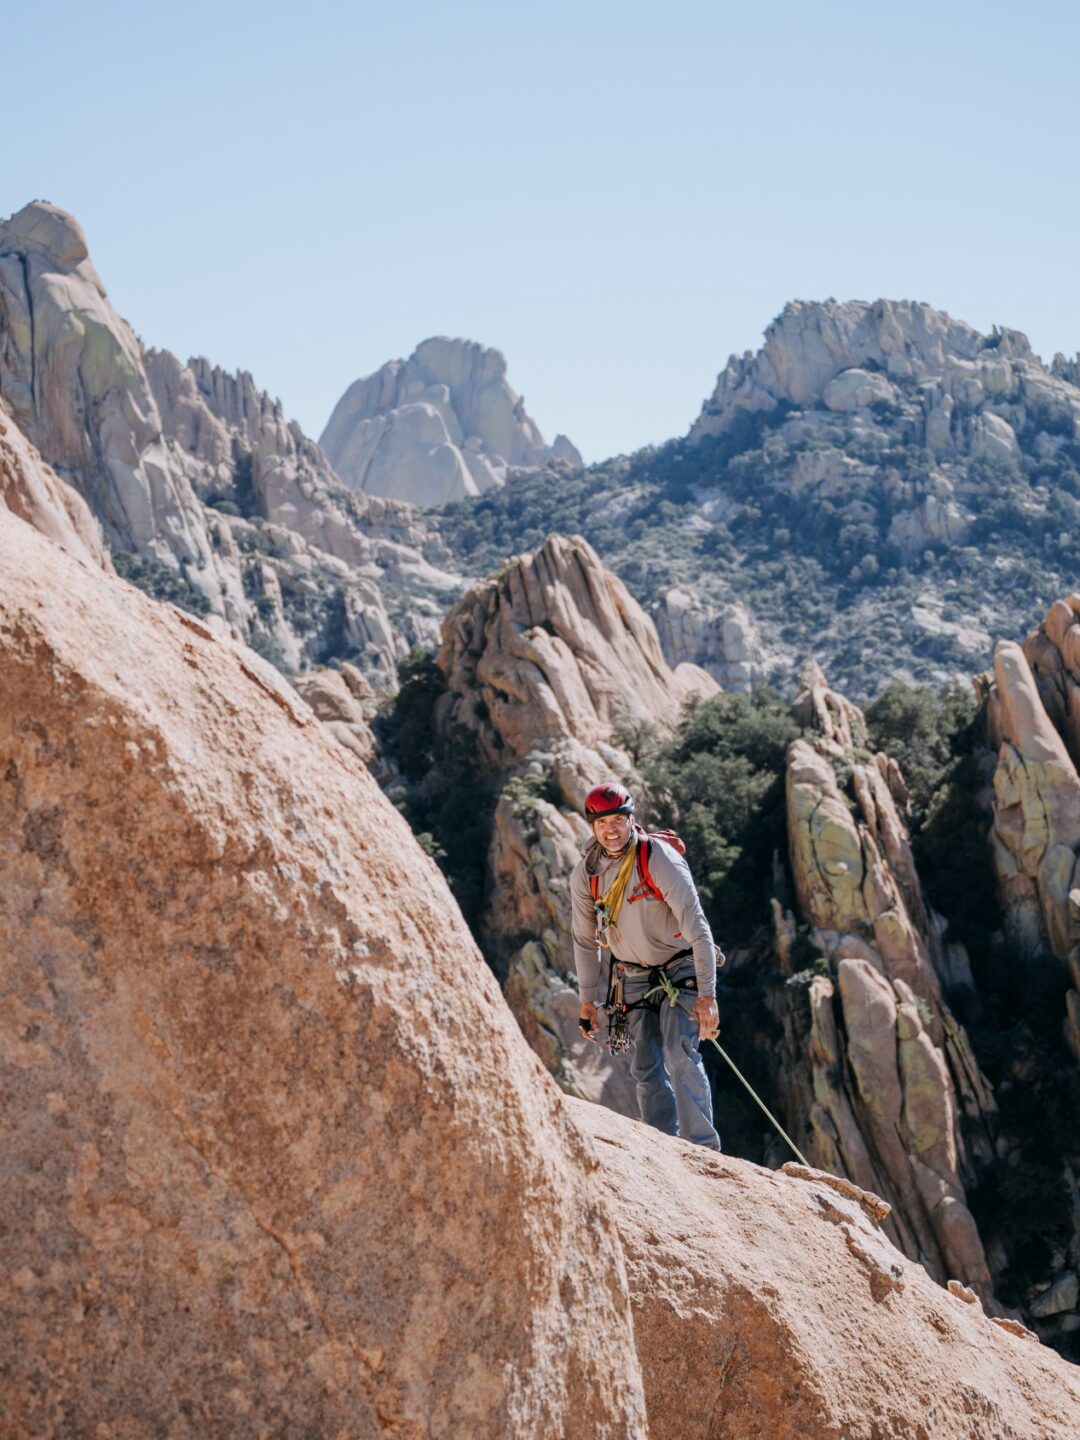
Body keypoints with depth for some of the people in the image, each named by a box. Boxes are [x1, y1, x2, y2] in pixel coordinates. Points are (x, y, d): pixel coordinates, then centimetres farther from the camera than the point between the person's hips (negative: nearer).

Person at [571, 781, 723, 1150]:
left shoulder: (659, 859, -21)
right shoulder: (585, 874, -5)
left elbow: (697, 928, -23)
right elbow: (584, 940, 8)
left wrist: (707, 994, -27)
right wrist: (588, 999, 7)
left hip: (680, 970, -5)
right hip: (635, 977, 5)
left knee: (680, 1055, -20)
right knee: (646, 1069, 1)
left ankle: (702, 1148, -18)